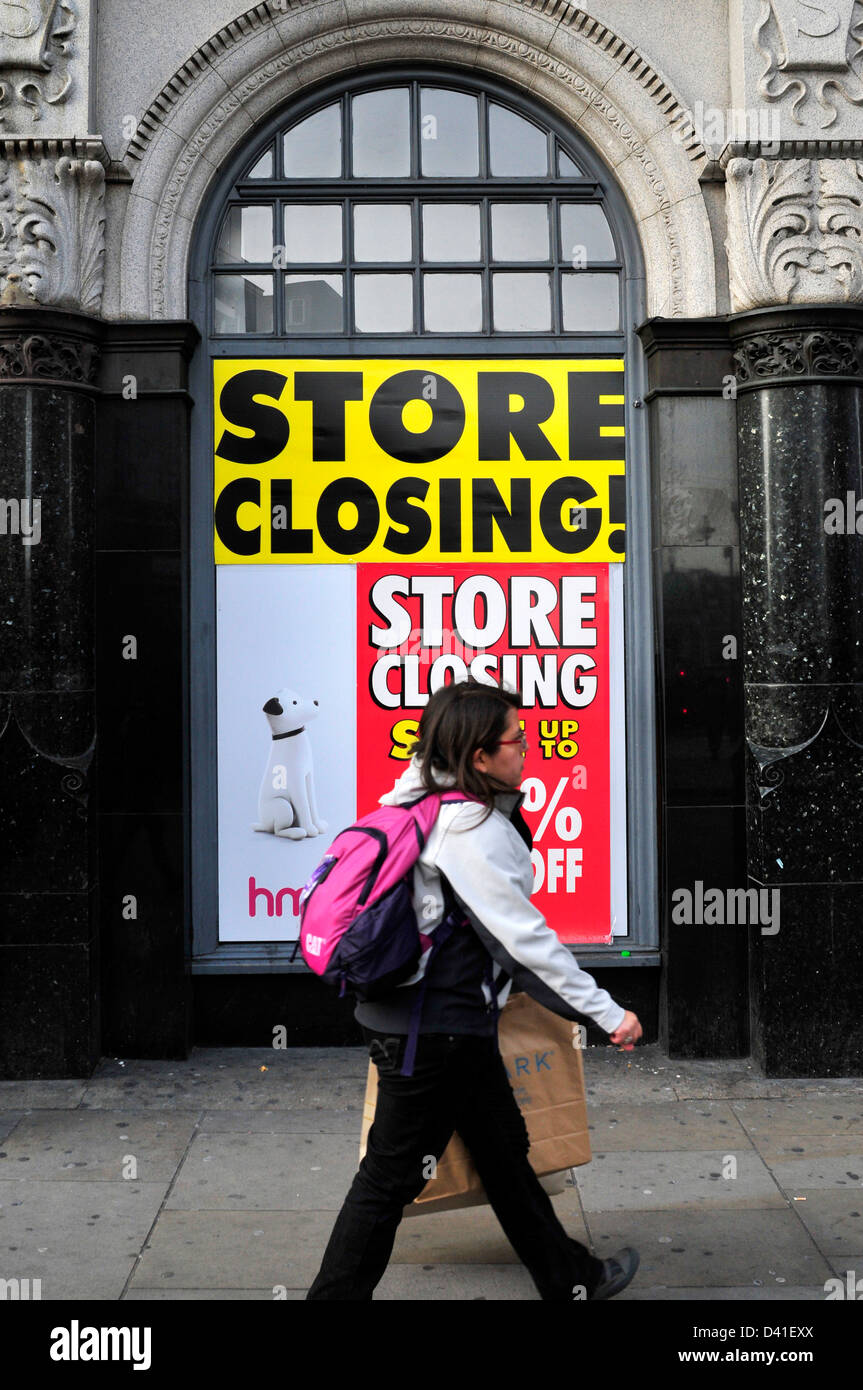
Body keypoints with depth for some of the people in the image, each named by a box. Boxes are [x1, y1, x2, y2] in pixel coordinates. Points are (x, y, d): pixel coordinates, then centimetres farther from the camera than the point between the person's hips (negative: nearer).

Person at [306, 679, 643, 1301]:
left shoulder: (427, 799, 6)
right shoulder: (474, 830, -22)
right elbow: (525, 936, -21)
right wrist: (606, 1012, -14)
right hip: (435, 1031, -10)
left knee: (504, 1147, 21)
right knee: (391, 1176, 2)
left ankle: (570, 1279, 35)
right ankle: (336, 1294, 15)